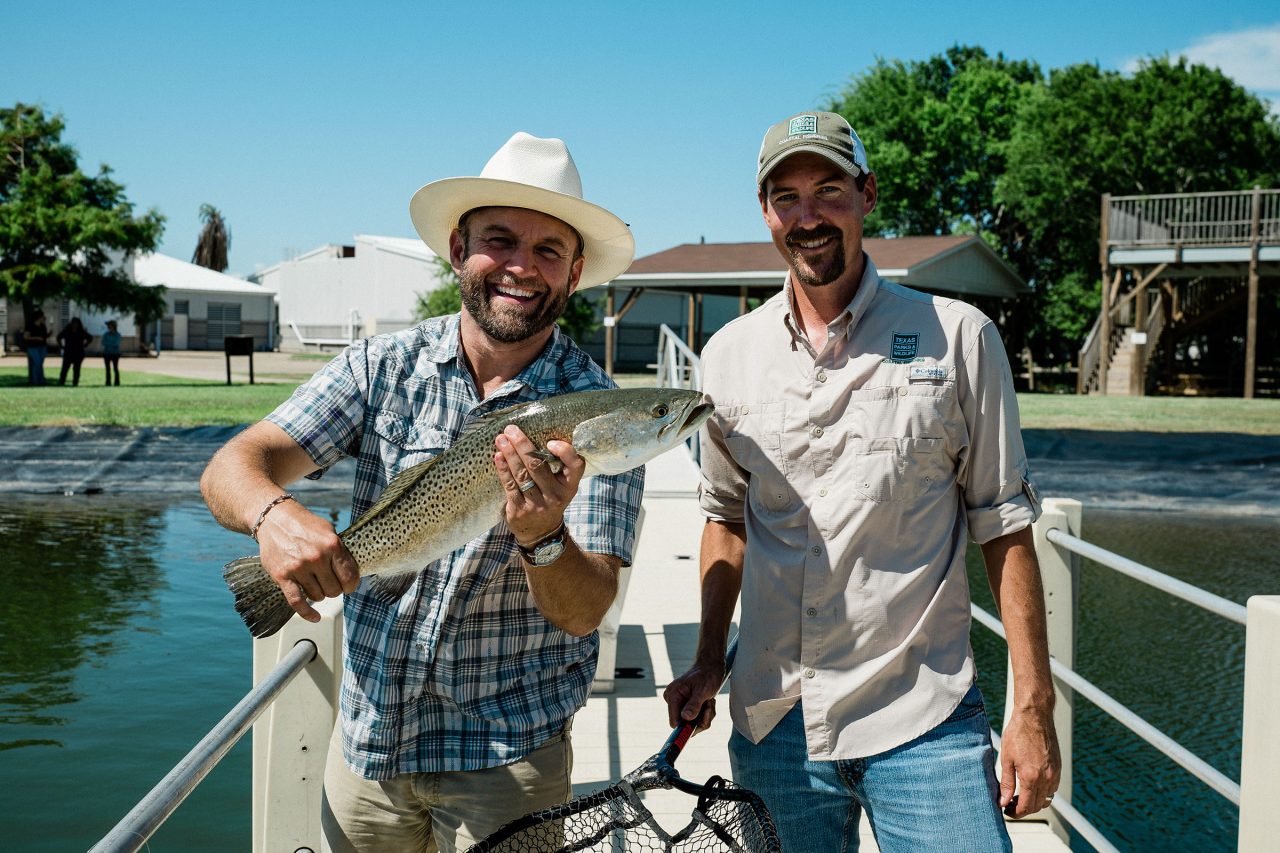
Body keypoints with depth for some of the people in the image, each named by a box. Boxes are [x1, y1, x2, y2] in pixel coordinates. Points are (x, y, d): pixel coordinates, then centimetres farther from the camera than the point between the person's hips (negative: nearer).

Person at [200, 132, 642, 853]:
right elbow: (232, 466, -11)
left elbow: (584, 611, -16)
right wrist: (273, 513, -33)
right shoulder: (385, 367, -4)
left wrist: (543, 536, -36)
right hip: (367, 734, 3)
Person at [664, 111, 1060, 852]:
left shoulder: (958, 337, -4)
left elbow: (1003, 524, -2)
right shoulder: (729, 354, 5)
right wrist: (709, 660, 12)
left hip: (922, 723, -3)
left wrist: (1033, 709, -4)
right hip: (773, 721, 3)